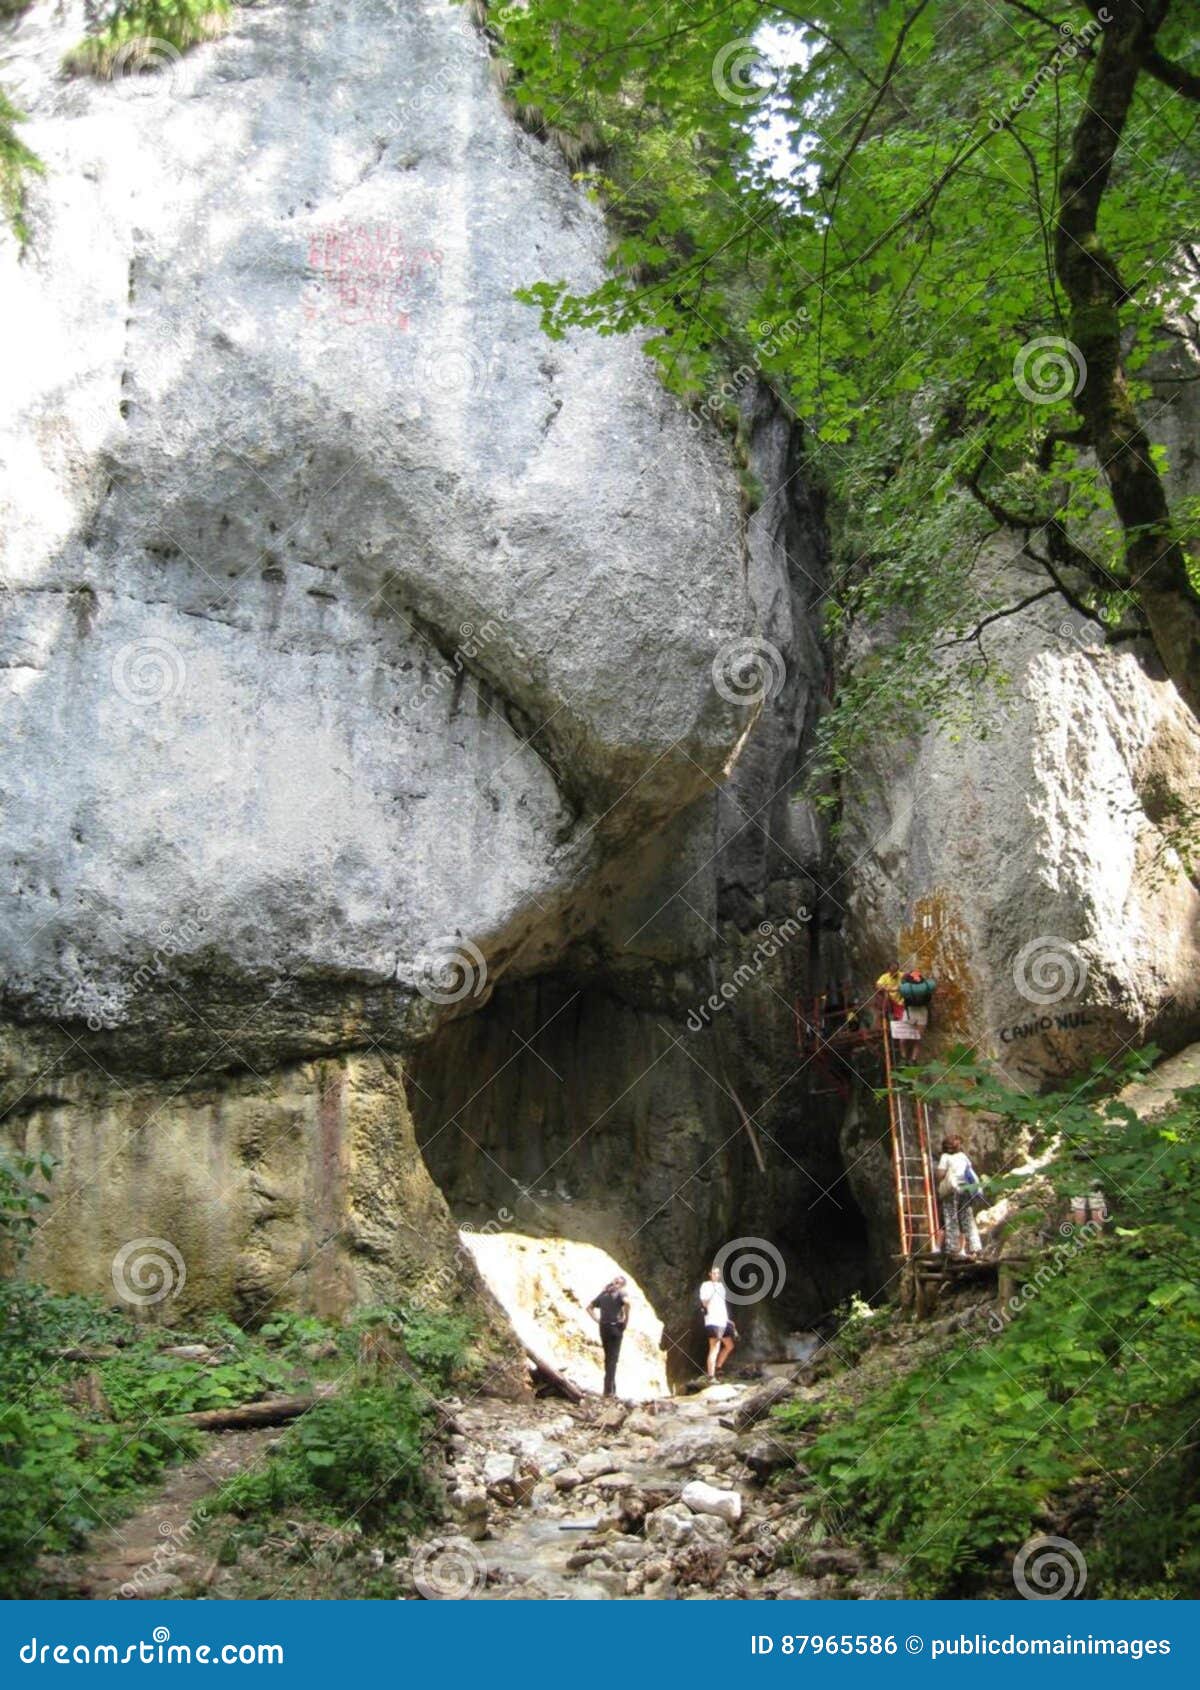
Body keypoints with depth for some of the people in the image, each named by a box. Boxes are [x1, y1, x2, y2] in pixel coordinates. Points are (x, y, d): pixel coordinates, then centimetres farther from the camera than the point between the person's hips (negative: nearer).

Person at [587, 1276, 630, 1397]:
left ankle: (611, 1387, 20)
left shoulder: (603, 1293, 14)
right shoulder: (620, 1293, -4)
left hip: (603, 1327, 5)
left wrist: (597, 1320, 11)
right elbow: (626, 1302, -26)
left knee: (608, 1358, 15)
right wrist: (626, 1318, -15)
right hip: (615, 1327, -5)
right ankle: (609, 1390, -6)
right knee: (613, 1358, -2)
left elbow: (589, 1307, 16)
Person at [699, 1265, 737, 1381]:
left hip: (723, 1321, 9)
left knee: (729, 1346, 15)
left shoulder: (721, 1285, 18)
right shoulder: (706, 1286, -6)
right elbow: (705, 1304, -15)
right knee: (714, 1349, -11)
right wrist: (713, 1292, -28)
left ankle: (717, 1367, 26)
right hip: (713, 1322, -9)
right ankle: (711, 1377, -12)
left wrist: (727, 1319, 22)